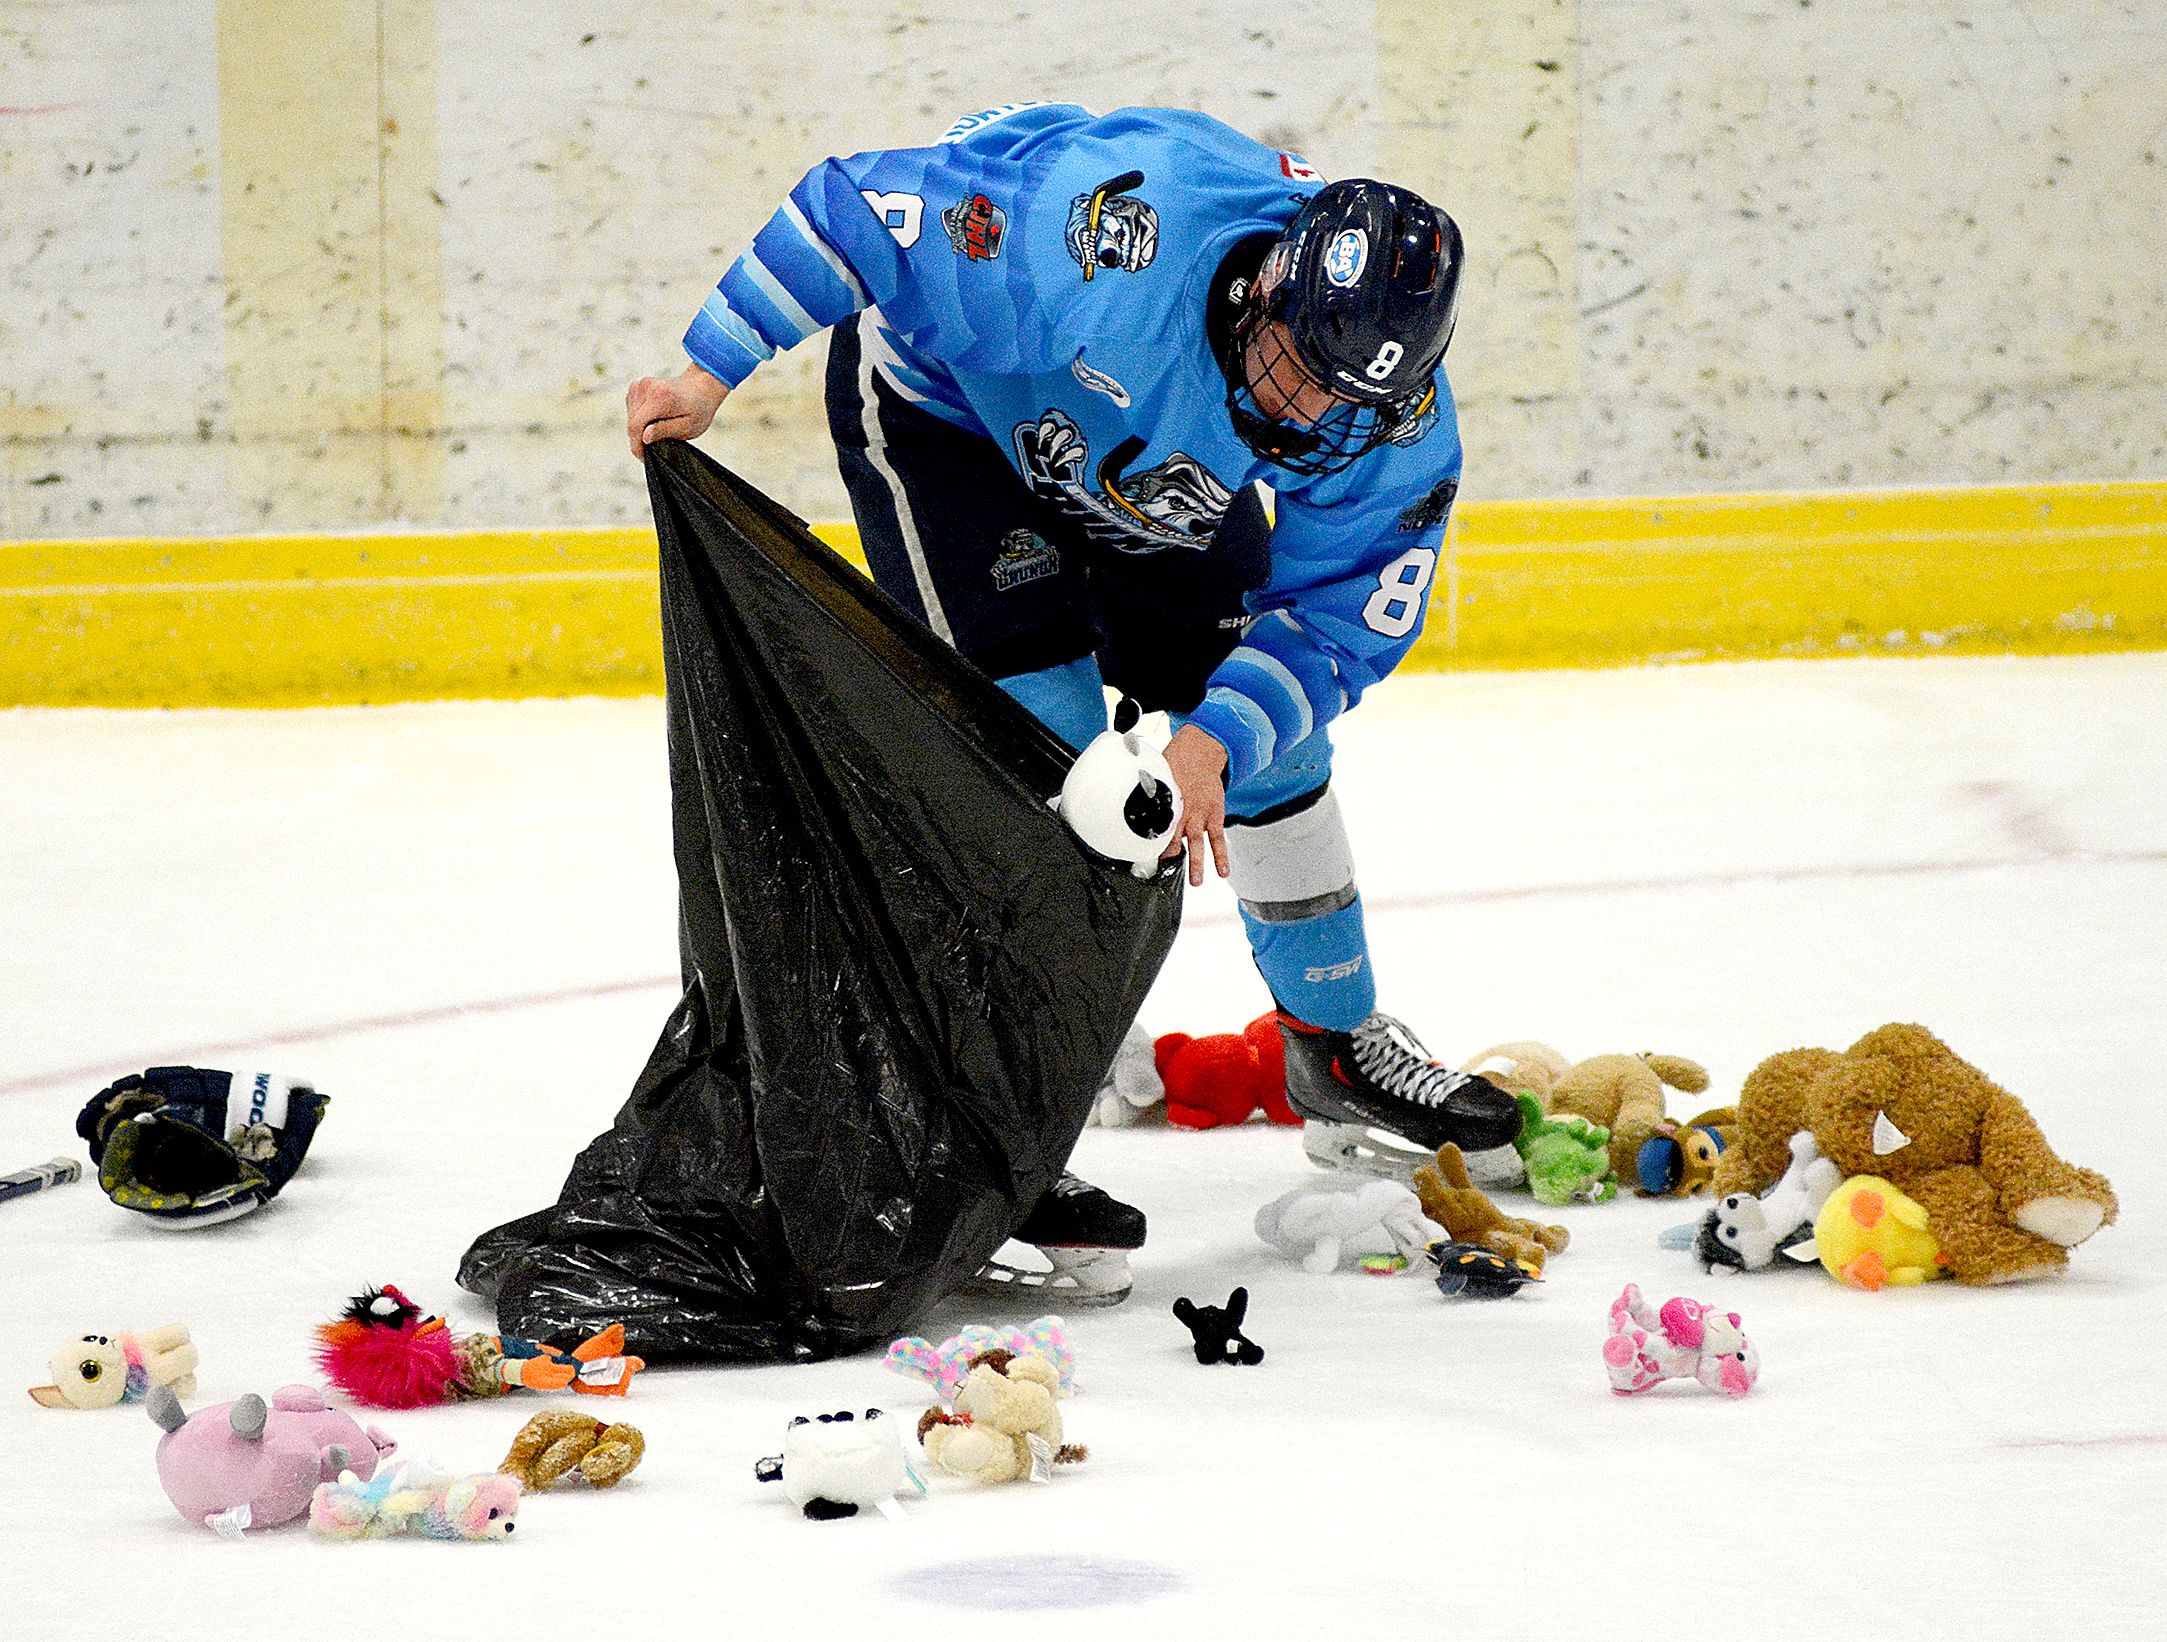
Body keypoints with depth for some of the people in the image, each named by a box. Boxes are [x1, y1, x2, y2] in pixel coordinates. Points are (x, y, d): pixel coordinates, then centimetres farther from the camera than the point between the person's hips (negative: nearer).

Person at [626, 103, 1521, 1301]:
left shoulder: (1397, 427, -26)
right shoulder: (1114, 233, -43)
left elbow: (1336, 620, -19)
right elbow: (863, 207, -35)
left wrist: (1213, 741, -37)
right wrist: (711, 372, -31)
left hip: (1154, 464, 6)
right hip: (943, 395, -6)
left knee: (1268, 732, 7)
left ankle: (1340, 1053, 28)